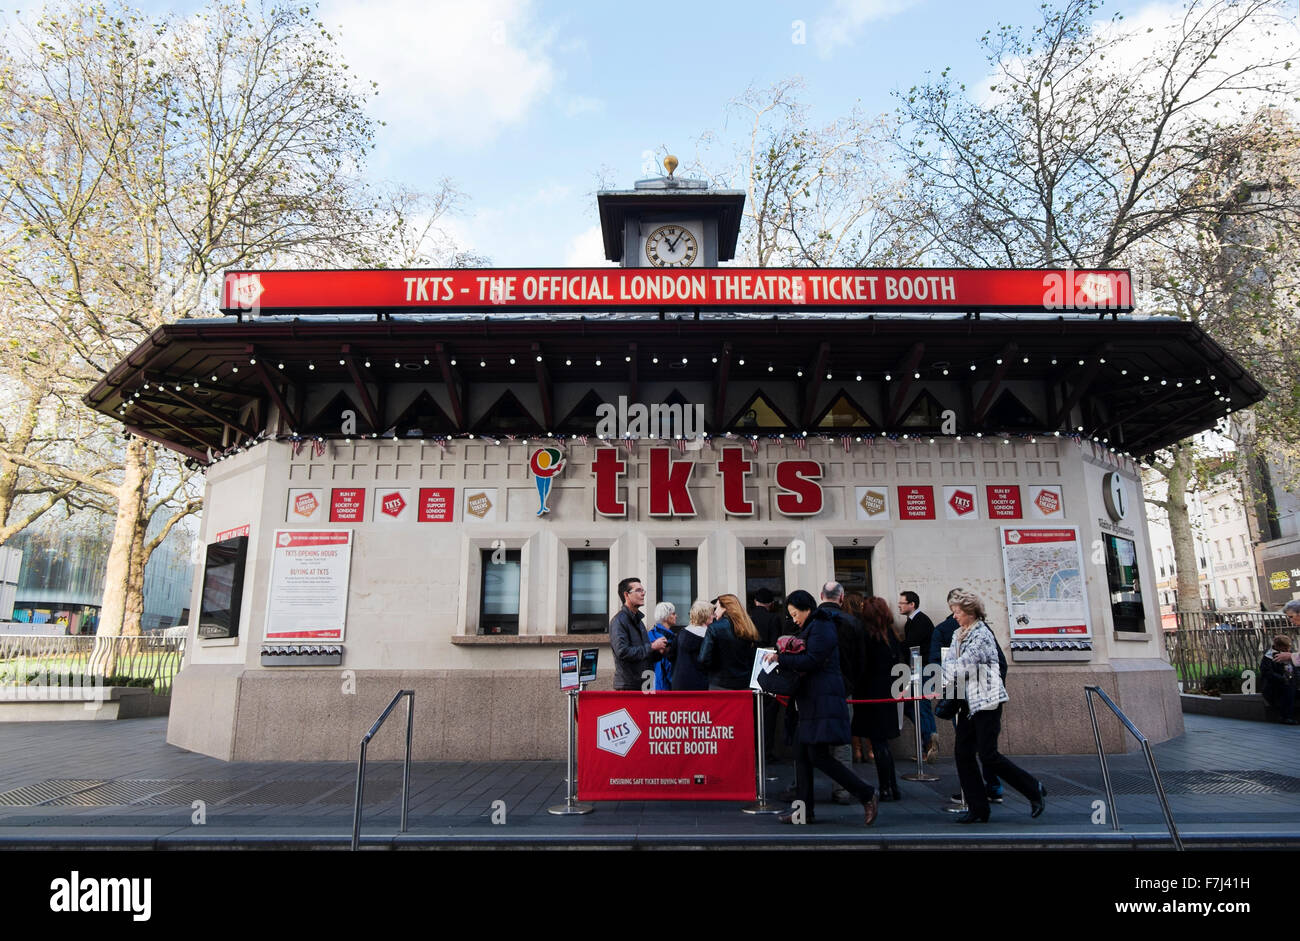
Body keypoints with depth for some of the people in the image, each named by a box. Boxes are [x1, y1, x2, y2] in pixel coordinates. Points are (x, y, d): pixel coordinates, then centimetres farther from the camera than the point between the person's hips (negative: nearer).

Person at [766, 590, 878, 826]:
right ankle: (805, 811, 14)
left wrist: (779, 658, -14)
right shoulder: (811, 628, 20)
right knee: (801, 754, 9)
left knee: (818, 756, -11)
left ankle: (867, 795, -2)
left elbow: (811, 661, -20)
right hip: (812, 702, 11)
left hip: (823, 701, -11)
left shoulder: (820, 628, -11)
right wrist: (785, 657, 4)